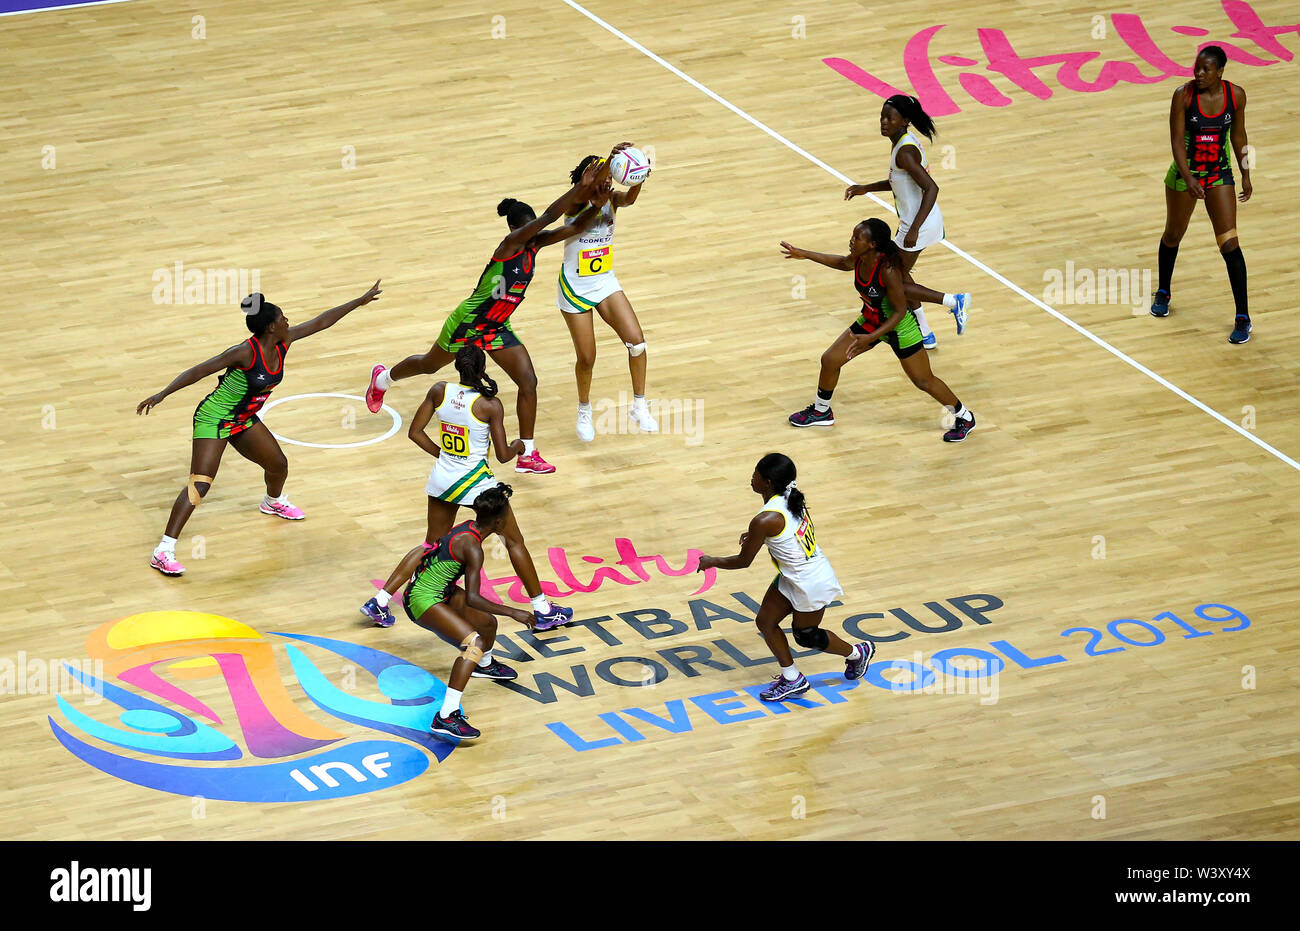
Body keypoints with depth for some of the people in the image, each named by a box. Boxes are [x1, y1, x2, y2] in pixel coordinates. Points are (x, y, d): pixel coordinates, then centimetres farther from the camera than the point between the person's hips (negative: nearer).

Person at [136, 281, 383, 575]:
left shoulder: (282, 343, -6)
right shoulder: (246, 352, -29)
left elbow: (320, 322, 5)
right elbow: (199, 371, -26)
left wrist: (360, 301, 9)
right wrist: (162, 394, -31)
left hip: (244, 420, 8)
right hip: (214, 419, -8)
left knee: (278, 464, 21)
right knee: (200, 484, -19)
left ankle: (273, 502, 58)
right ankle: (163, 552, -21)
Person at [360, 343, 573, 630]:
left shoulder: (440, 391, -6)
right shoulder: (490, 405, -18)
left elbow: (415, 432, 1)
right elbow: (503, 455, -13)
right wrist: (517, 447, 9)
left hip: (442, 477, 5)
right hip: (477, 482, -5)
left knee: (432, 544, 21)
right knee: (514, 542, 11)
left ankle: (380, 602, 19)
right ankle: (543, 610, 15)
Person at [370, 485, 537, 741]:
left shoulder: (468, 527, 3)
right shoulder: (472, 547, -25)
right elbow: (472, 599, -29)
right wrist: (513, 613, -25)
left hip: (443, 592, 10)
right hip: (424, 601, -10)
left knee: (488, 623, 27)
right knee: (475, 642, -27)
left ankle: (484, 664, 65)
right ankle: (446, 717, -37)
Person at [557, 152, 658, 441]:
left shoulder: (611, 198, -8)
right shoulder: (576, 204, -19)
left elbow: (628, 198, -32)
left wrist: (638, 181, -56)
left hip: (605, 282, 4)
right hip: (575, 287, -4)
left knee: (636, 340, -13)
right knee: (586, 358, 4)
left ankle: (639, 407, 1)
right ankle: (584, 411, 32)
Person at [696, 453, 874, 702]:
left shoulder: (764, 521, -32)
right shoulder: (792, 498, -8)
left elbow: (743, 561, -19)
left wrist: (711, 562, -3)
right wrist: (758, 537, 11)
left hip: (811, 585, -8)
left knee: (806, 636, 17)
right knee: (765, 622, 13)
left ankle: (857, 652, 41)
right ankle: (792, 680, 27)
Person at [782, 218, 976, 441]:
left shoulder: (888, 270, -36)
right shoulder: (858, 260, -15)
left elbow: (900, 312, -28)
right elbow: (843, 263, 12)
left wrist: (870, 338, -32)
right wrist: (805, 255, 13)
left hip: (899, 328, -7)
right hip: (870, 321, 7)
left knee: (924, 381, 7)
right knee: (830, 360, 8)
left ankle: (964, 418, 30)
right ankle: (821, 412, 33)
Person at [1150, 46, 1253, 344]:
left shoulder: (1235, 95, -10)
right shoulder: (1184, 95, -18)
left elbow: (1238, 136, 5)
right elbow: (1177, 140, -18)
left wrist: (1245, 175, 10)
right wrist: (1188, 178, -30)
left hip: (1219, 175, 0)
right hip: (1185, 174, 0)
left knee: (1229, 243, -8)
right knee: (1173, 235, 18)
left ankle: (1243, 318, -4)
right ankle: (1163, 293, 45)